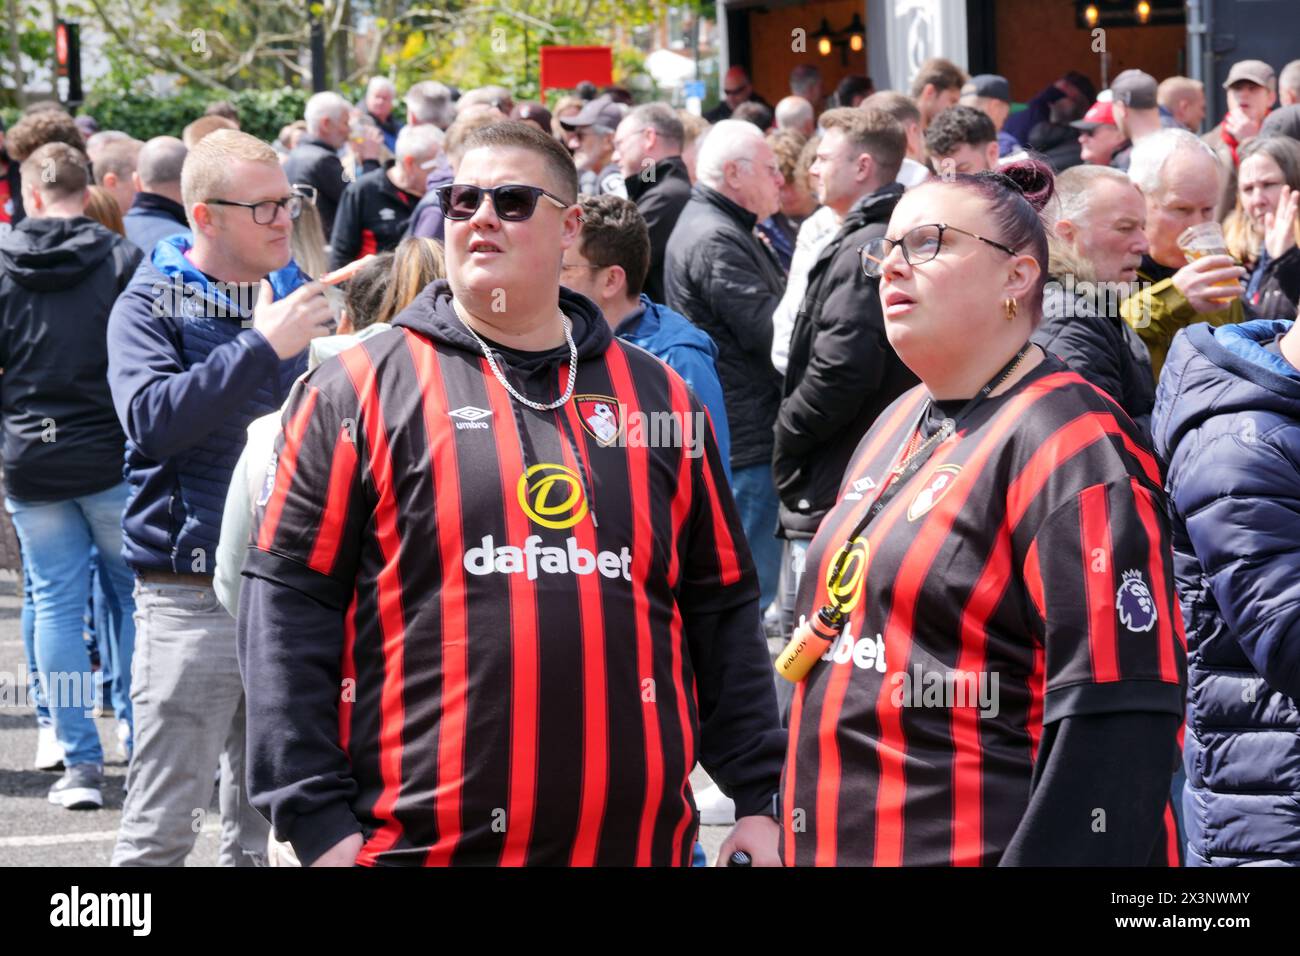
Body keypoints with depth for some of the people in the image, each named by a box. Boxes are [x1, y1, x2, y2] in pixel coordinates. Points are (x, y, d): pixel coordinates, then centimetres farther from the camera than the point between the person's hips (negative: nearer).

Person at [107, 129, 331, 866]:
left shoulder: (298, 298, 10)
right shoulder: (152, 306, -3)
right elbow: (152, 418, -21)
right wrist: (262, 347, -24)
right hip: (193, 591, -5)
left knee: (263, 811, 12)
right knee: (162, 827, -5)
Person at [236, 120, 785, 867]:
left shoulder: (657, 397, 13)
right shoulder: (363, 389, 2)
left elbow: (721, 611, 16)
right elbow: (289, 607, -2)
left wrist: (756, 795, 10)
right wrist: (318, 819, -9)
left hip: (636, 836, 3)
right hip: (421, 838, -3)